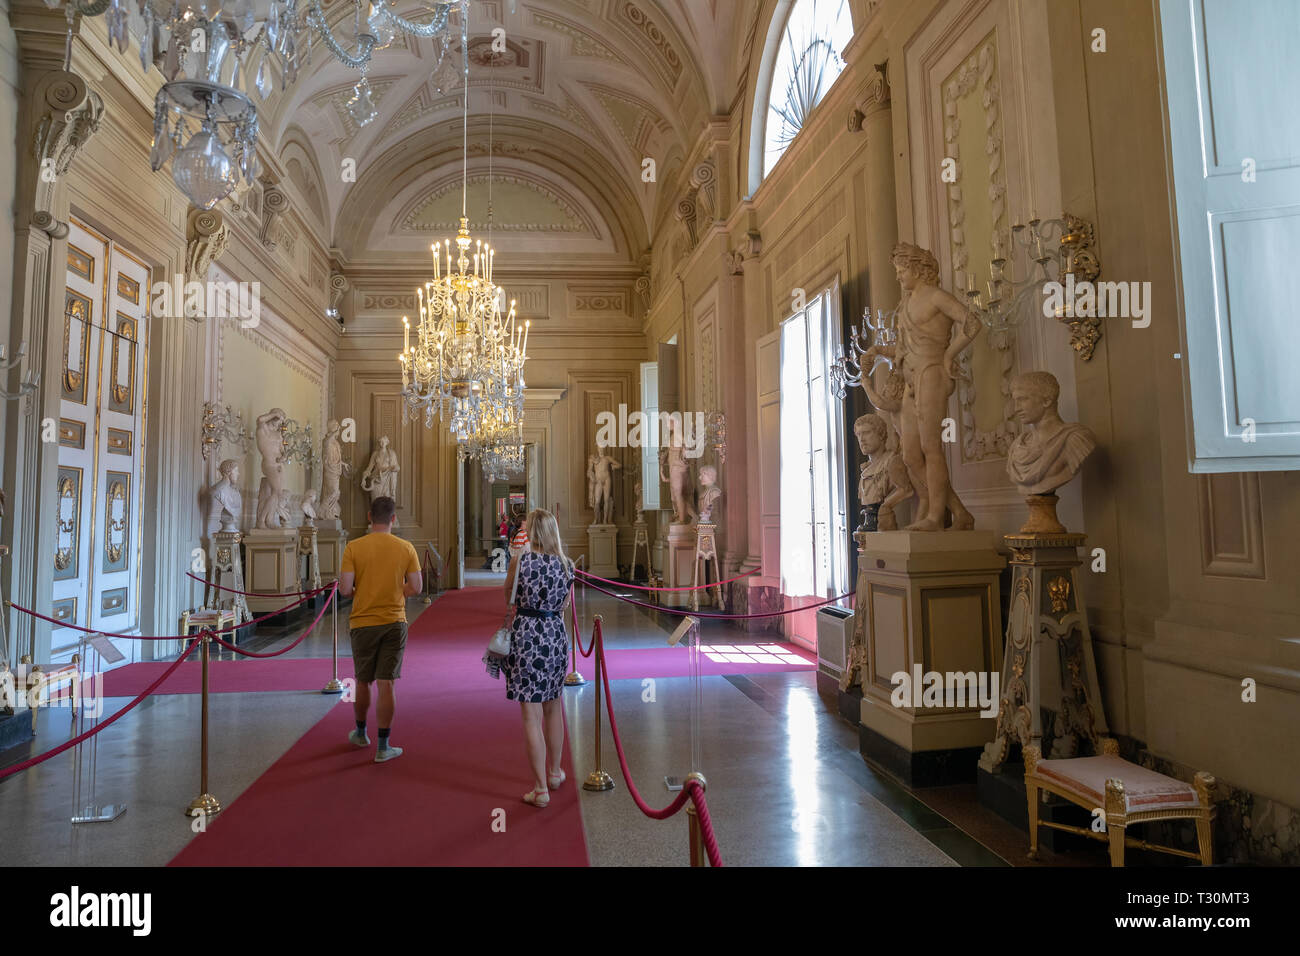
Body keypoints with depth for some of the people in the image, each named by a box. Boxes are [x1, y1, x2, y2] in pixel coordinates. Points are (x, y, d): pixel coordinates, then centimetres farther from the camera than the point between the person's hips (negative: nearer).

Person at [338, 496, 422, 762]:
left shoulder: (353, 547, -8)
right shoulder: (405, 548, -4)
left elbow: (344, 589, -12)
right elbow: (416, 588, -3)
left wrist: (359, 591, 11)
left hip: (363, 623, 0)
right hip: (394, 622, 0)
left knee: (362, 682, 17)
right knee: (386, 683, 3)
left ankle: (361, 733, 37)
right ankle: (383, 746, 6)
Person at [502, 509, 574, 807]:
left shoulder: (521, 560, -10)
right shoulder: (566, 564, 2)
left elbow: (507, 593, 7)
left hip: (526, 635, -4)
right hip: (556, 636, 4)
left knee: (531, 716, 1)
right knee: (553, 709, 21)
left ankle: (541, 788, 5)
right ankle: (554, 772, 37)